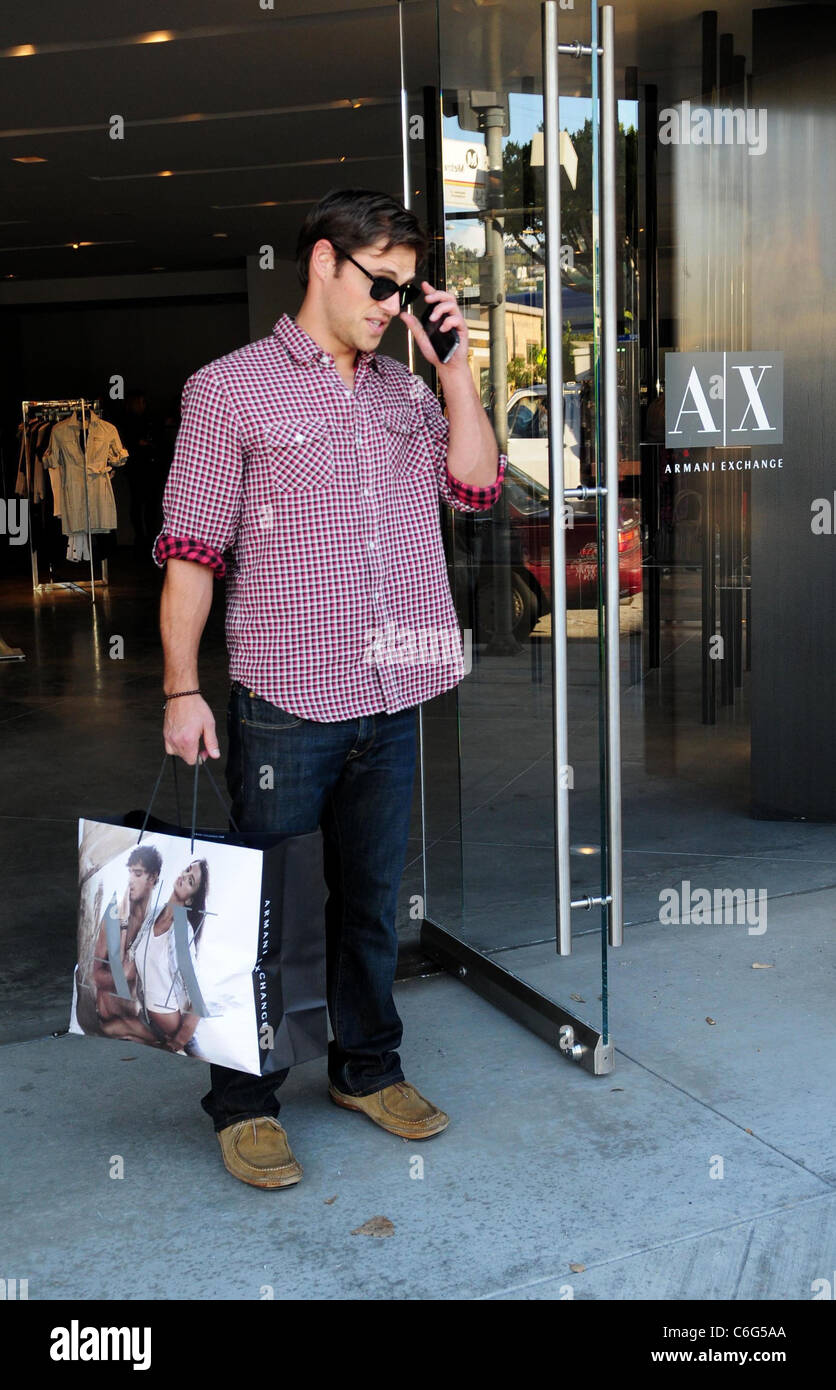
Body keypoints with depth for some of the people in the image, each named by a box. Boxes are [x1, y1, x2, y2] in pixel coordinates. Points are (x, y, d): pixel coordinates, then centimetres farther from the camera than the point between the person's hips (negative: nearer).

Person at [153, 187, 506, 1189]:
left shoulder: (406, 392, 14)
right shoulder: (230, 389, -3)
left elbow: (477, 485, 5)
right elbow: (190, 552, -6)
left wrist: (453, 365, 1)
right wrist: (181, 689, -10)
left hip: (392, 697, 5)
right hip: (286, 702, -5)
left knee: (372, 895, 16)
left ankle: (366, 1066, 33)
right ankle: (244, 1103, 19)